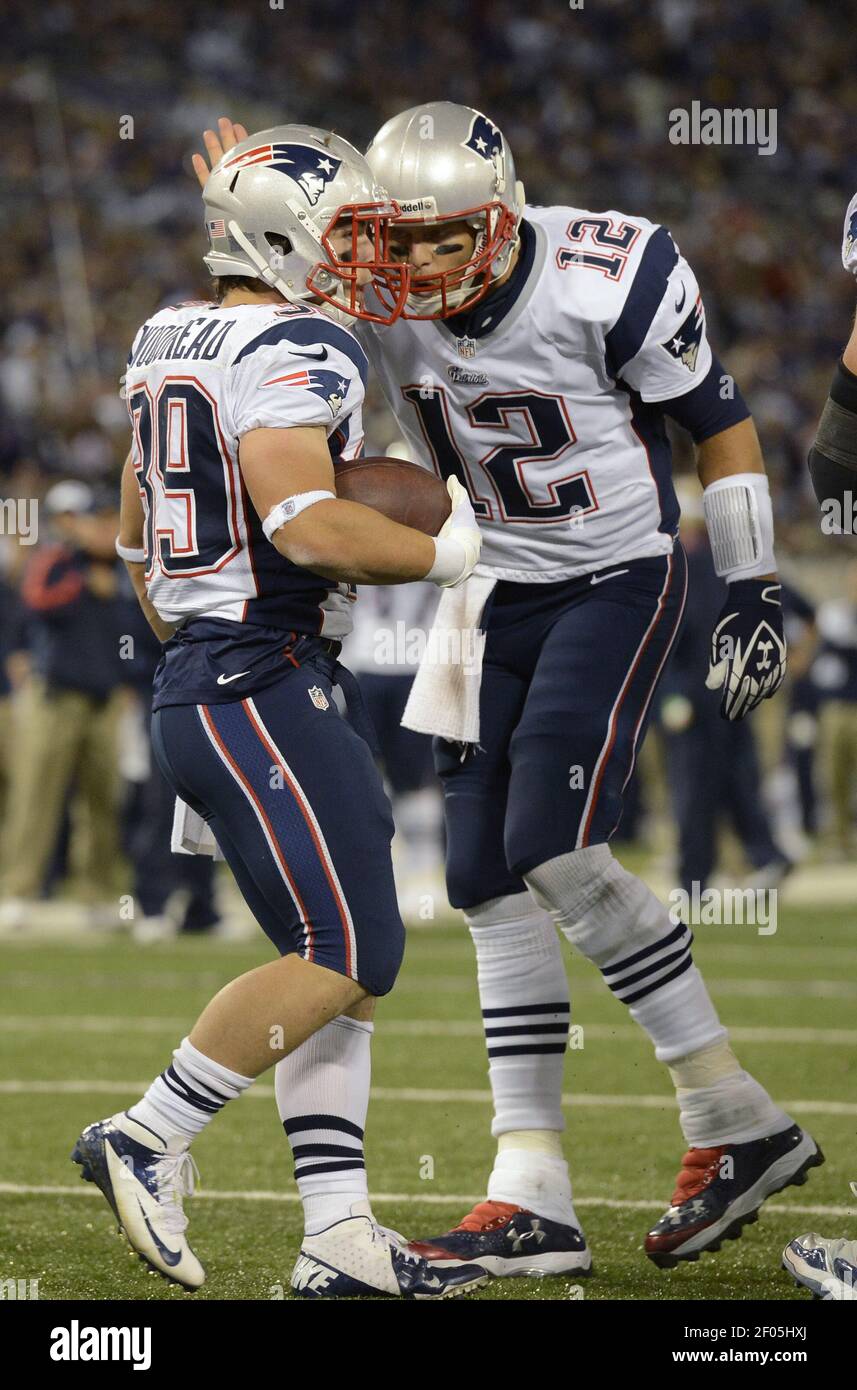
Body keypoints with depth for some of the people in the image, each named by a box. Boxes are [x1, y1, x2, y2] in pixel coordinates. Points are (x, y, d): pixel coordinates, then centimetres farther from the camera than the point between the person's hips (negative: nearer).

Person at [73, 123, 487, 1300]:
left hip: (198, 680, 10)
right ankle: (150, 1140, -6)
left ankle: (339, 1238, 5)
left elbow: (138, 544, 24)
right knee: (342, 957, -9)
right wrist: (442, 551, -11)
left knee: (350, 959, 9)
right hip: (262, 689, -10)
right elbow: (304, 524, -25)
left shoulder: (169, 347, 17)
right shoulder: (294, 352, -13)